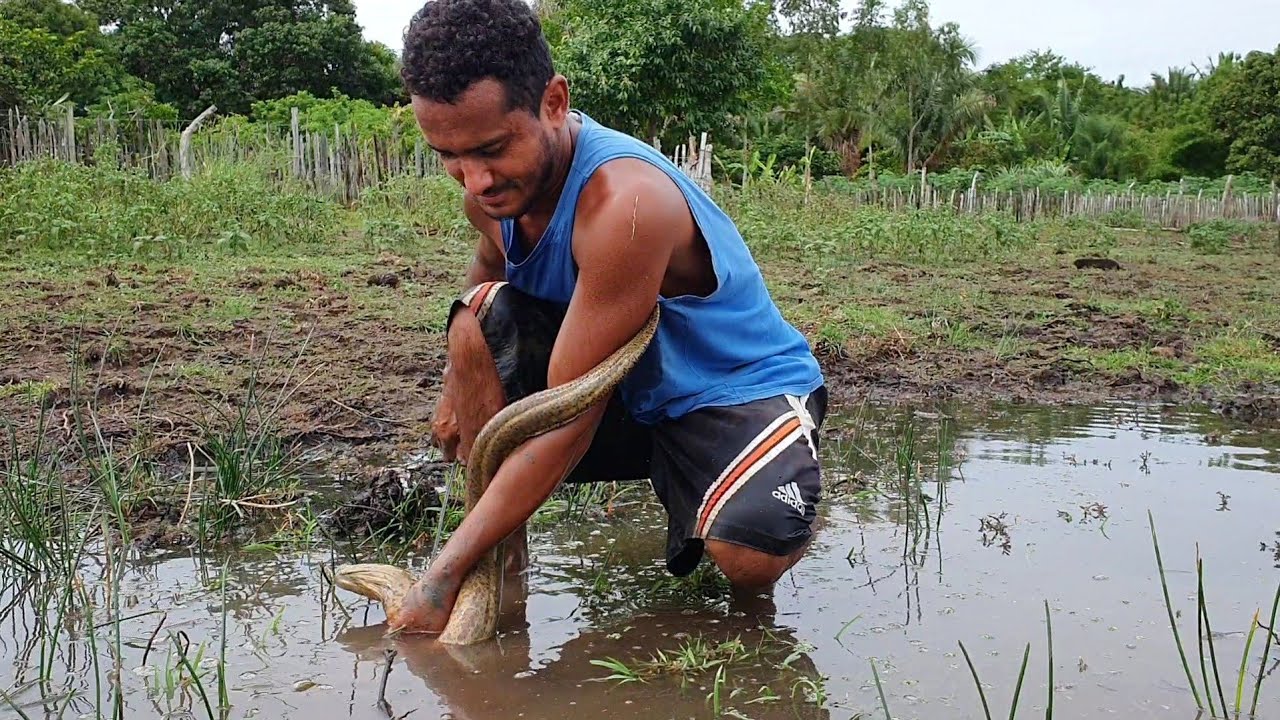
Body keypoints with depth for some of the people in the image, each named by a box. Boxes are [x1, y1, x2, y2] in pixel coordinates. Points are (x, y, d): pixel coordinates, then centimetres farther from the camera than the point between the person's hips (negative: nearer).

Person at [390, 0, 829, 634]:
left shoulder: (624, 201, -33)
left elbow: (569, 415, -31)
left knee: (748, 554, -35)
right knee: (479, 315, -11)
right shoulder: (491, 185, -8)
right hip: (632, 389, 7)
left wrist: (443, 574, -29)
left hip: (744, 388, -7)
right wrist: (460, 380, 2)